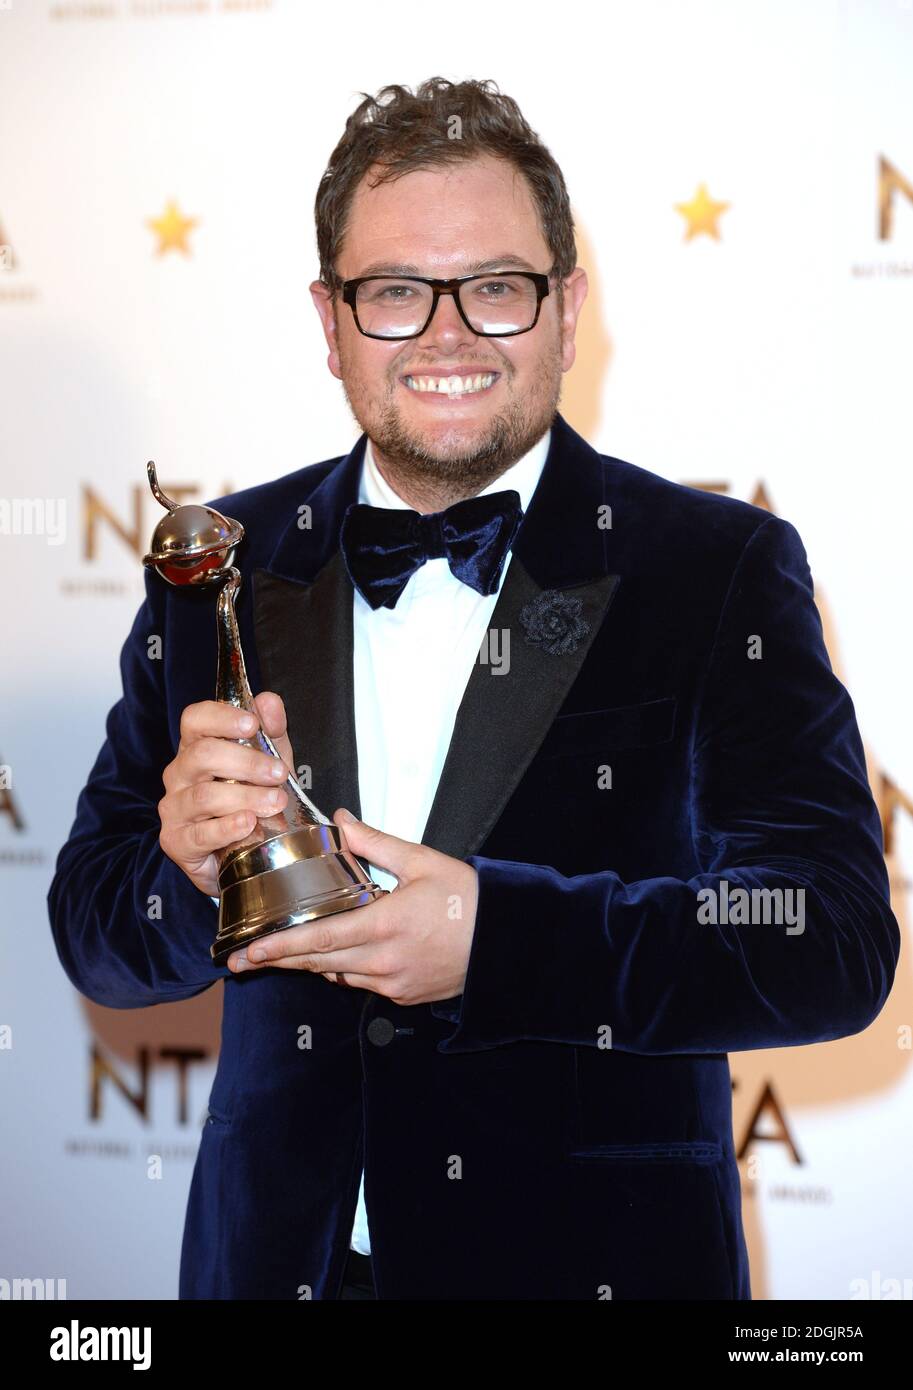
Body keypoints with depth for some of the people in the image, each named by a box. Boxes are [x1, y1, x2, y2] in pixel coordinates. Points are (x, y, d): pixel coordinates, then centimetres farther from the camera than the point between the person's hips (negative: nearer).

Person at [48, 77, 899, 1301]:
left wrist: (496, 936, -28)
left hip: (596, 1258, -2)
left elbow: (836, 942, -16)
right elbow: (95, 940, 4)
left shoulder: (721, 570, -7)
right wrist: (189, 868, -19)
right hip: (281, 1256, 3)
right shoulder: (224, 569, 1)